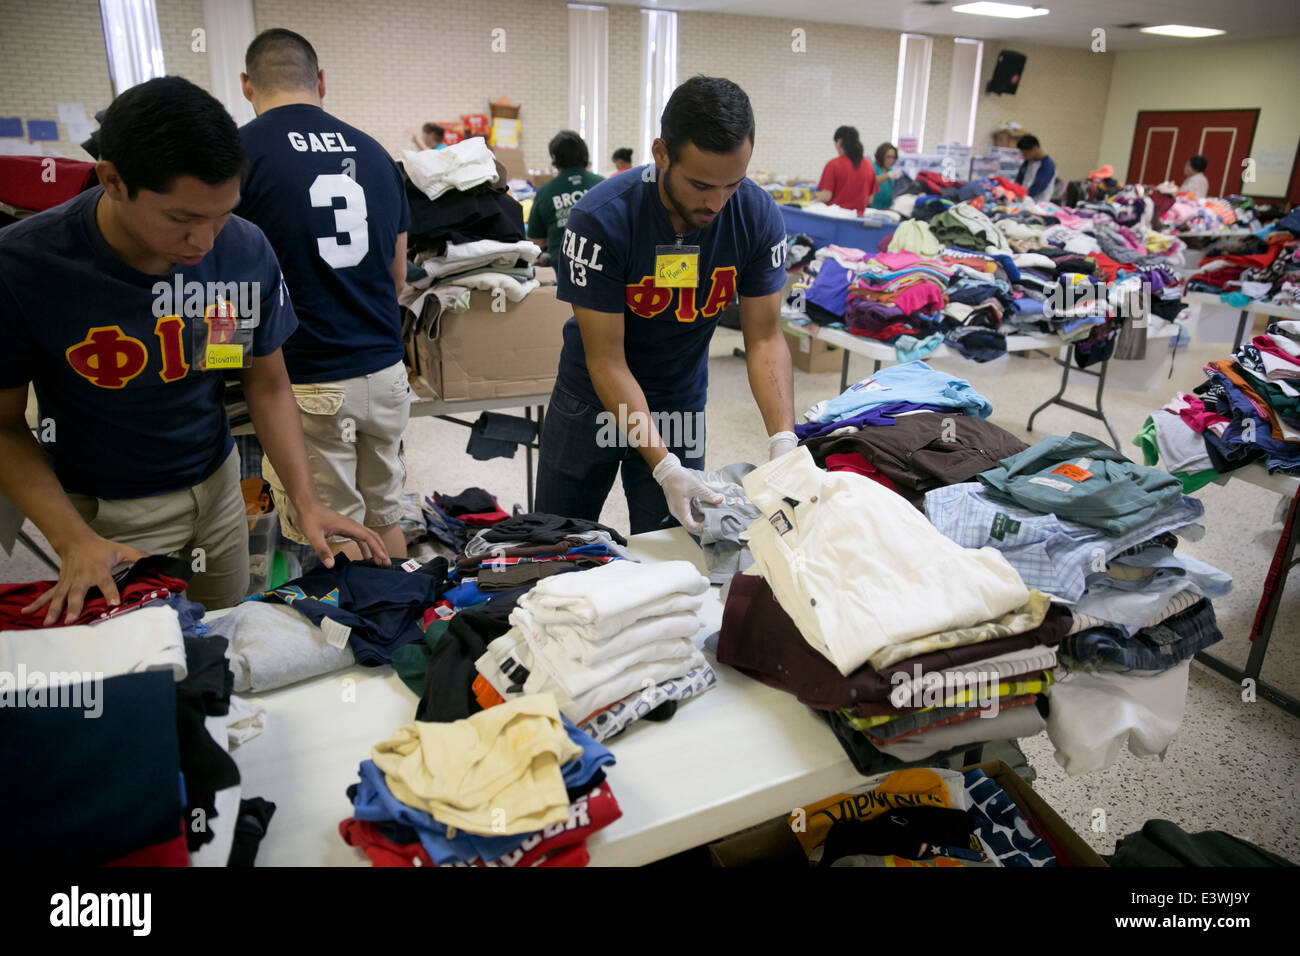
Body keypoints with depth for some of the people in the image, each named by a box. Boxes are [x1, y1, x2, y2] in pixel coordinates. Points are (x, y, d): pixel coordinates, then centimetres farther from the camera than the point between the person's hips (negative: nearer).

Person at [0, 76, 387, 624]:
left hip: (217, 486, 3)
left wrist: (306, 502, -13)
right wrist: (73, 540, -24)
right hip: (108, 514, -3)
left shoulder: (246, 251, -14)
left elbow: (267, 384, -3)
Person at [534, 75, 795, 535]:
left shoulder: (759, 217, -17)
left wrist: (783, 439, -29)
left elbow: (764, 339, -13)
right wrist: (663, 467, -34)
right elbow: (607, 361, -25)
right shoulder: (601, 219, -27)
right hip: (591, 401, -1)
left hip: (680, 406, 2)